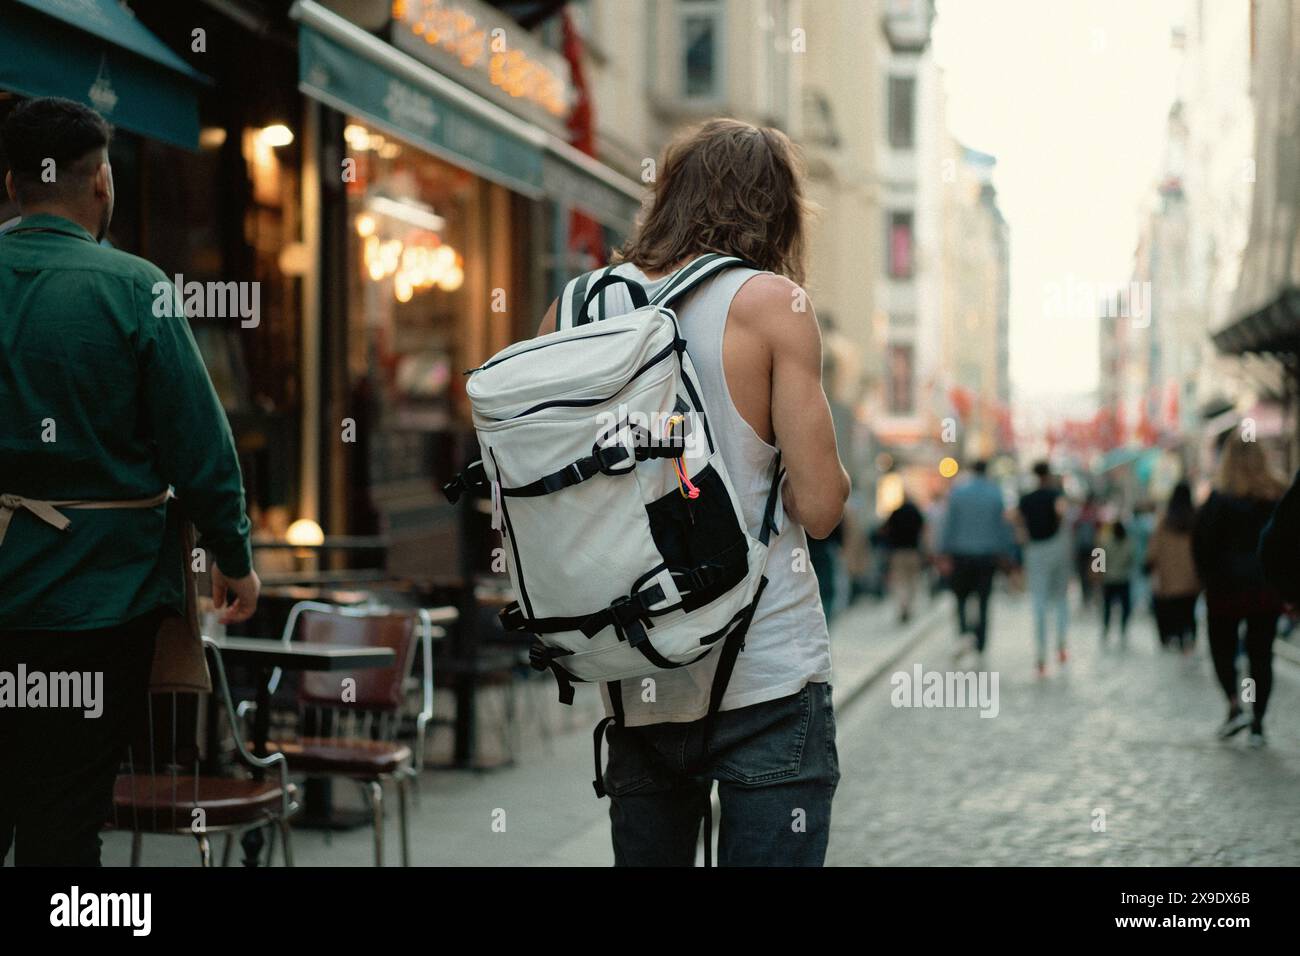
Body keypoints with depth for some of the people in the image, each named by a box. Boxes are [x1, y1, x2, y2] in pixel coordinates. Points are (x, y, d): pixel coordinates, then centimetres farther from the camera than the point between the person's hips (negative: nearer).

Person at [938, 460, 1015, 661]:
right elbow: (1003, 525, 0)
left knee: (961, 596, 10)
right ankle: (979, 645, 9)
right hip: (988, 554, 1)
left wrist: (946, 554, -1)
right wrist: (1004, 552, 8)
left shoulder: (958, 492, -3)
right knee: (983, 600, 8)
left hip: (962, 554, -1)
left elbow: (950, 524, -4)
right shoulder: (996, 494, -2)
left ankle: (965, 631, -15)